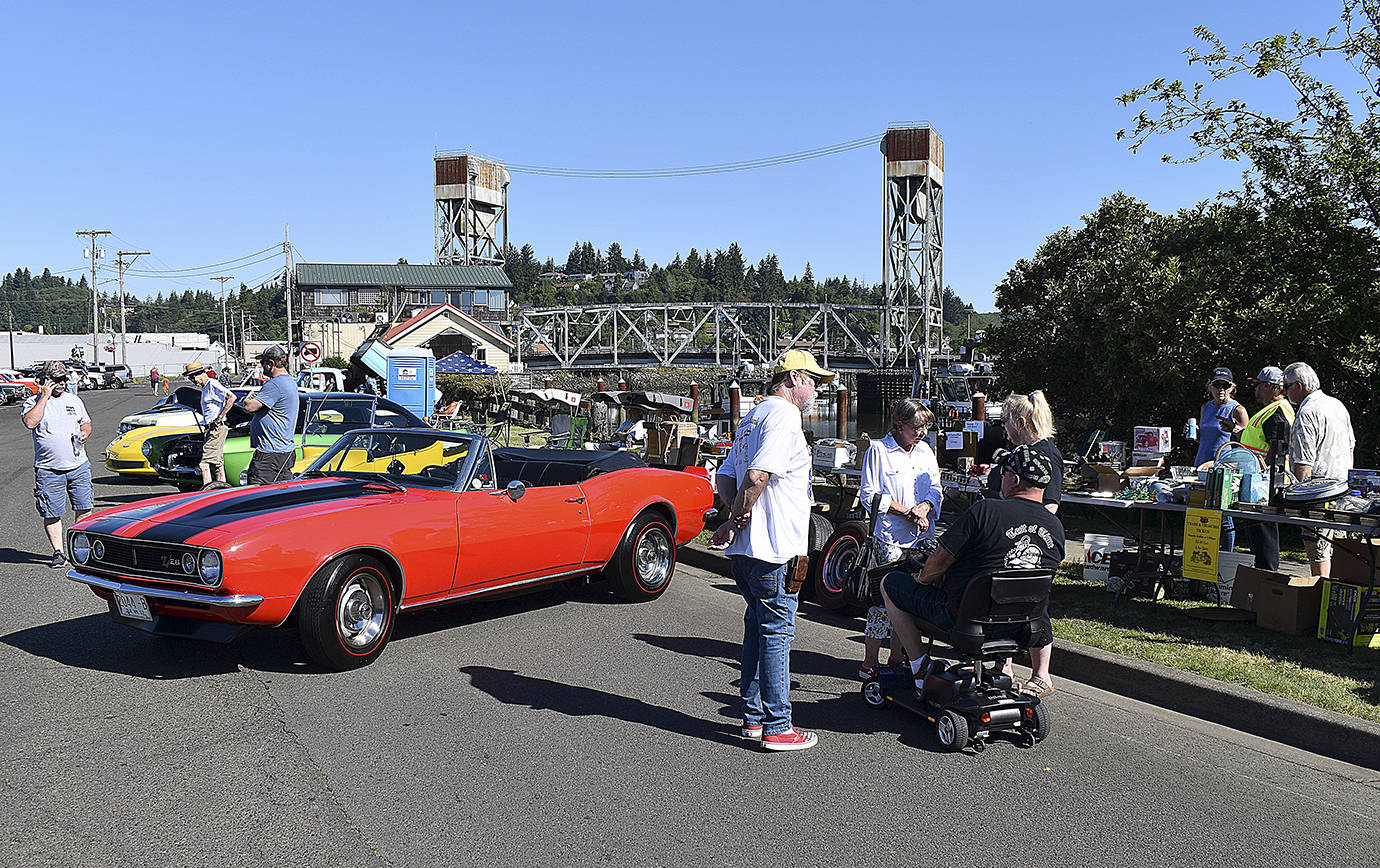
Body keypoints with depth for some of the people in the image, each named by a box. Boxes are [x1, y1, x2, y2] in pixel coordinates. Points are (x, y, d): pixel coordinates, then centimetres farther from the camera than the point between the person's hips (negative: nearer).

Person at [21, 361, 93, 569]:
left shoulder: (74, 400, 13)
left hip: (79, 466, 3)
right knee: (52, 514, 0)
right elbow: (30, 422, -20)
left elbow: (86, 423, 24)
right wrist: (44, 397, -17)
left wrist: (84, 433, 1)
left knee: (84, 509, 4)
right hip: (49, 470, -3)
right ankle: (58, 553, 9)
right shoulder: (33, 402, 0)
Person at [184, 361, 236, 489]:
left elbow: (231, 397, -25)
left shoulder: (213, 384, -12)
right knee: (217, 463, 12)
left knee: (204, 463, -12)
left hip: (216, 429, -10)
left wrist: (219, 417, -23)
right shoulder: (205, 388, 18)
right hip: (213, 429, 10)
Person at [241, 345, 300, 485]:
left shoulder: (275, 384, -16)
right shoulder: (291, 382, 17)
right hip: (285, 450, 10)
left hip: (270, 453, -10)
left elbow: (250, 407, -19)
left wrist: (248, 399, 2)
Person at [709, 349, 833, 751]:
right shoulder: (784, 416, -13)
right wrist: (735, 522, -13)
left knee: (758, 626, 15)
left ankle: (754, 717, 23)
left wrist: (737, 516, 5)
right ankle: (777, 728, 4)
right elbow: (756, 476, -25)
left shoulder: (752, 418, 19)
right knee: (777, 631, -3)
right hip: (773, 548, -10)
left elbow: (725, 477, 20)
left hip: (746, 549, 10)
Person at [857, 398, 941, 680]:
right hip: (890, 538, -6)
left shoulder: (925, 451, 15)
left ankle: (897, 659, 20)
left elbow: (936, 489, 15)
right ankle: (869, 664, 1)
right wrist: (907, 511, -13)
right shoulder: (878, 450, -4)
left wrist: (924, 507, -8)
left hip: (921, 538, 6)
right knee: (885, 597, -7)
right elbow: (870, 495, -8)